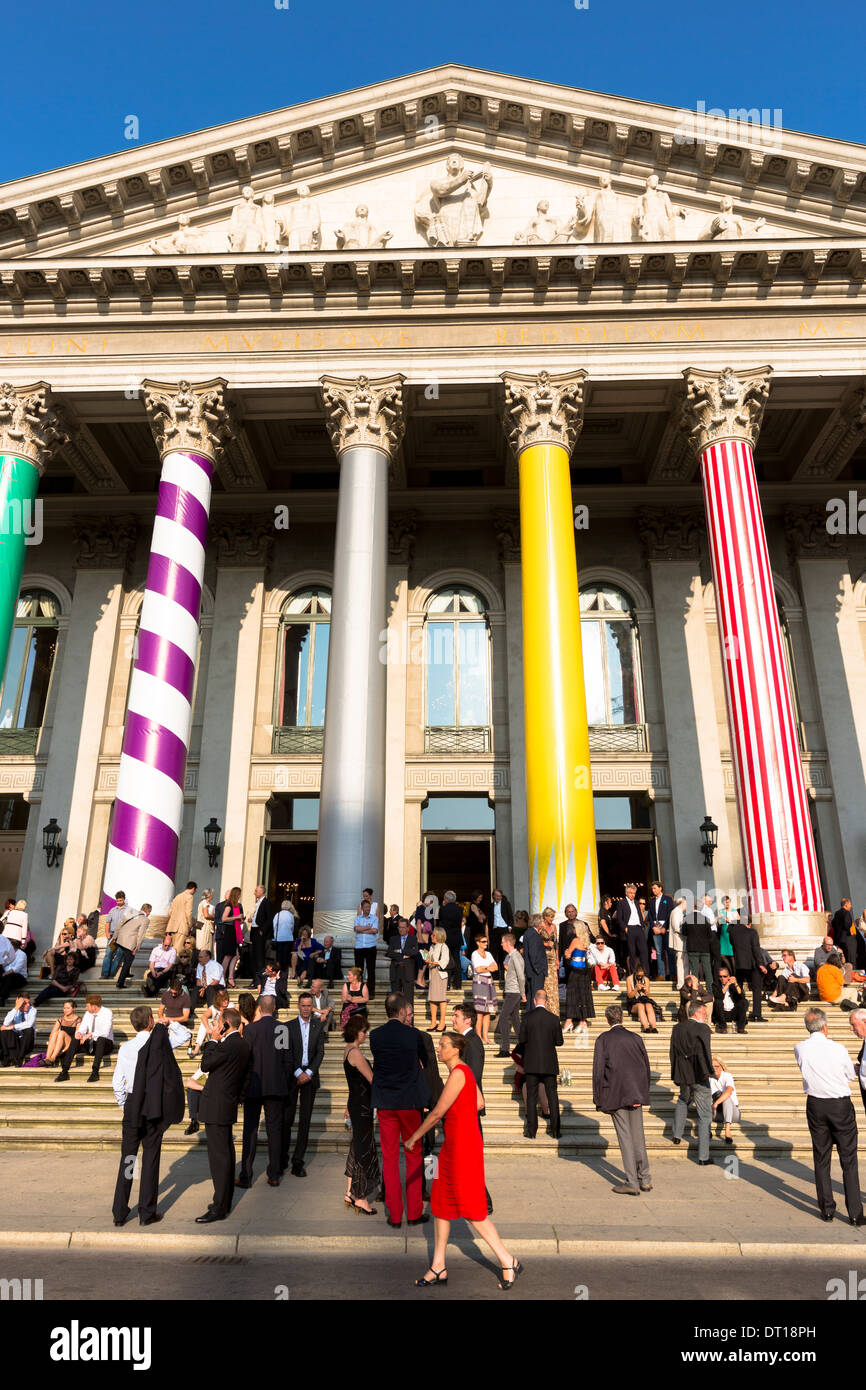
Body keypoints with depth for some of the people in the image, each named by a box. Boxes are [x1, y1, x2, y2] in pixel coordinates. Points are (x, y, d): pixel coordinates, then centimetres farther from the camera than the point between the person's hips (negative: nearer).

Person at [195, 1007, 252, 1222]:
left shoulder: (227, 1046, -21)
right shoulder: (244, 1044, 8)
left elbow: (205, 1065, -12)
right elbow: (245, 1074, 15)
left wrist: (213, 1040, -6)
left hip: (216, 1107, -10)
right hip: (229, 1104, 10)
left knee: (218, 1156, -4)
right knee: (226, 1153, 17)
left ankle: (219, 1208, 2)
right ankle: (225, 1202, 27)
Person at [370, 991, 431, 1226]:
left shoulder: (375, 1036, -4)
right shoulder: (413, 1034, -11)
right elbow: (422, 1061, 5)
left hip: (384, 1103, 2)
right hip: (409, 1101, -2)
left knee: (389, 1158, 10)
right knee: (413, 1156, 12)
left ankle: (394, 1214, 15)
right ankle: (414, 1213, 17)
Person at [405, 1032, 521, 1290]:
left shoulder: (458, 1073, -21)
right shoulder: (464, 1071, 9)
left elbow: (438, 1112, -19)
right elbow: (479, 1103, 19)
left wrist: (414, 1137, -9)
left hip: (463, 1146, -10)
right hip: (453, 1145, 10)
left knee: (471, 1209, 0)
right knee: (440, 1203, 14)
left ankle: (508, 1262, 13)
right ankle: (438, 1268, 24)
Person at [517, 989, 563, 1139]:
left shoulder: (527, 1017, -8)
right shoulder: (553, 1018, -6)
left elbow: (521, 1040, -4)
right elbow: (559, 1041, 1)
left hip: (531, 1063, -1)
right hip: (549, 1063, 1)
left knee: (531, 1096, 8)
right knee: (552, 1096, 11)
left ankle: (531, 1130, 10)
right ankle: (555, 1131, 13)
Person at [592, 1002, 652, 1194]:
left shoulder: (602, 1040, -4)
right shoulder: (635, 1038, 6)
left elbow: (598, 1070, -6)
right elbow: (646, 1065, 6)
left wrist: (599, 1100, -1)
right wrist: (643, 1093, 13)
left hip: (616, 1095, -4)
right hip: (636, 1093, 4)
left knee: (625, 1137, 2)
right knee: (638, 1136, 15)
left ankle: (632, 1183, 4)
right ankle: (645, 1179, 21)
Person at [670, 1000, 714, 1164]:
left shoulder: (676, 1028, 4)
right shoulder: (703, 1029, -14)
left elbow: (673, 1052, 9)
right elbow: (704, 1052, -21)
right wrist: (707, 1072, -12)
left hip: (682, 1076, 5)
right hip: (699, 1077, -5)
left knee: (683, 1100, 34)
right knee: (704, 1115, 5)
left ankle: (677, 1135, 37)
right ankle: (703, 1156, 8)